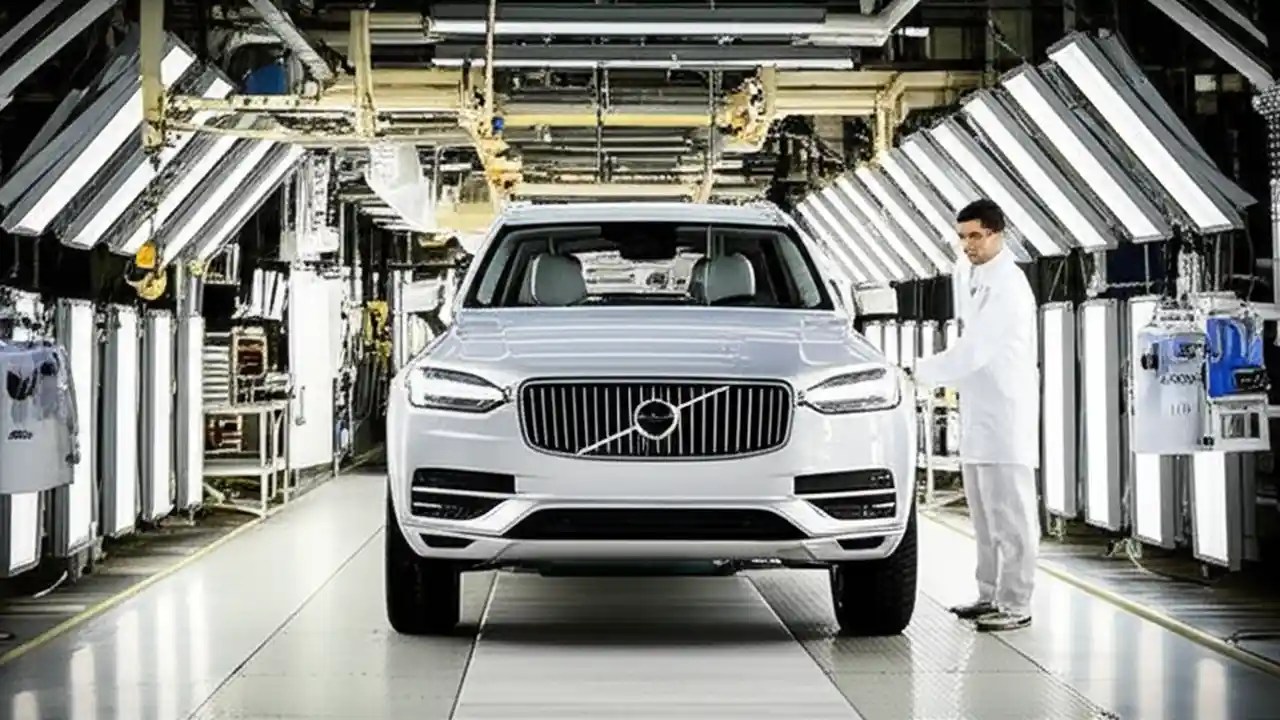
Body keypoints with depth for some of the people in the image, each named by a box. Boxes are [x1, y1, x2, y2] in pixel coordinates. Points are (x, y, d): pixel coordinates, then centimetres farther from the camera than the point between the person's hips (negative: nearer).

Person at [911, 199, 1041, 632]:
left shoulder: (1007, 287, -13)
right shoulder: (980, 281, 17)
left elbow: (975, 350, -19)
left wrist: (921, 374, -14)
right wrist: (945, 379, 12)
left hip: (1005, 420, -10)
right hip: (978, 418, 10)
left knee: (1010, 515, -6)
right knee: (984, 515, 14)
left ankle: (1015, 605, -3)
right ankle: (990, 596, 21)